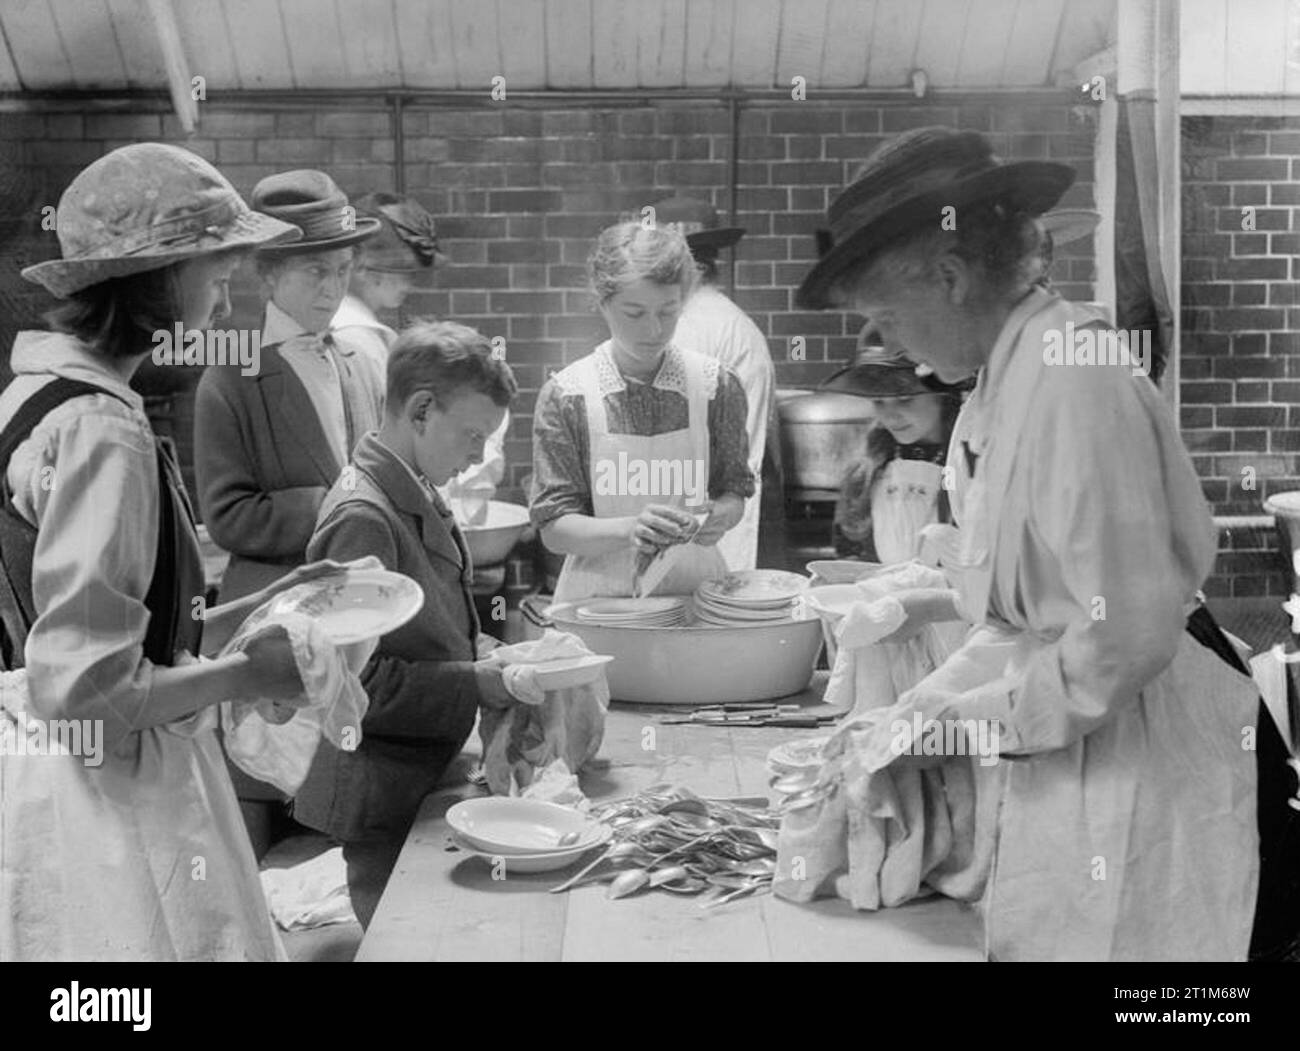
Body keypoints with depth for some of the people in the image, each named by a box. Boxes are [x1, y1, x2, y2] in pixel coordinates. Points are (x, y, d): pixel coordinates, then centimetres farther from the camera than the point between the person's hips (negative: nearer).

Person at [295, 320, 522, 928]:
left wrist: (488, 659, 4)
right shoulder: (363, 518, -21)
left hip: (421, 779, 9)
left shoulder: (417, 500, 9)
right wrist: (478, 685, -21)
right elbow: (355, 682, -23)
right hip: (380, 801, -9)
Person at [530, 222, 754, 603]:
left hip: (695, 590, 1)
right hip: (599, 597, -1)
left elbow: (734, 493, 12)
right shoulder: (565, 395, -3)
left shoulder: (716, 385, 2)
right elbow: (554, 528, -2)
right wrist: (628, 529, -19)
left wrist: (719, 516, -10)